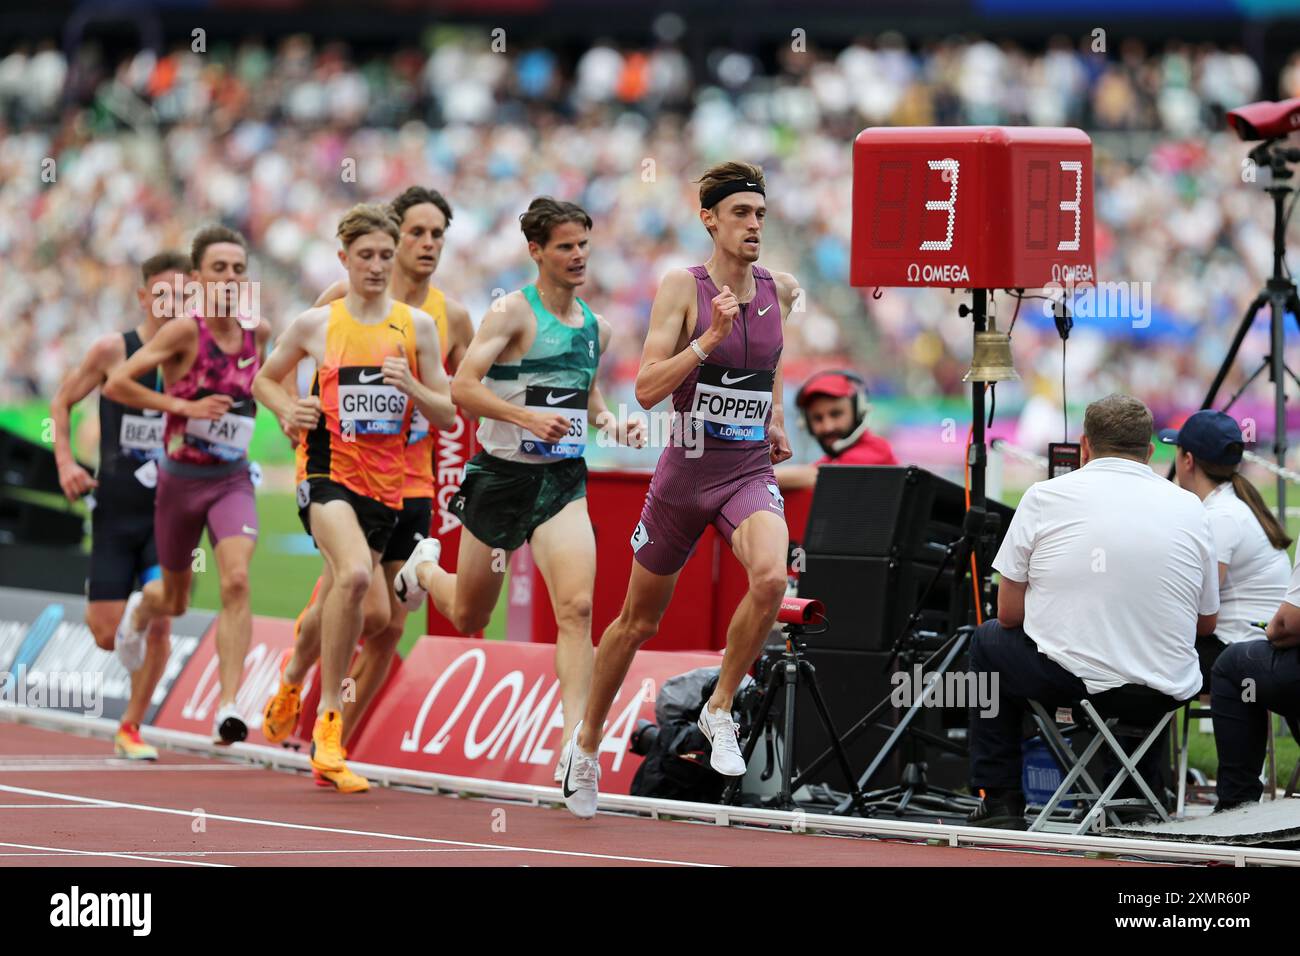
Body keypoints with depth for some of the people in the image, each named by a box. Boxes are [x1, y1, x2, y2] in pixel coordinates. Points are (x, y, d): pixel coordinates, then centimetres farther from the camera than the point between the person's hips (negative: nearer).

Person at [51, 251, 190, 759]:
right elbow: (62, 402, 6)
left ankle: (130, 728, 6)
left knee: (160, 623, -12)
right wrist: (65, 462, -6)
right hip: (115, 507, 0)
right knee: (106, 634, -1)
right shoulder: (113, 350, -7)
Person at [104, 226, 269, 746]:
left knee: (236, 581, -23)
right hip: (180, 479, -2)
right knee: (175, 601, 18)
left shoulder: (257, 331, -2)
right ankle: (141, 608, 57)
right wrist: (184, 406, -23)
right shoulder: (184, 330, -16)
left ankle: (228, 706, -25)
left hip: (232, 479, 2)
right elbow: (116, 384, -19)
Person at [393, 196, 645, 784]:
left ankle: (574, 746, -20)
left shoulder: (595, 327, 8)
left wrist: (610, 421, 3)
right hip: (501, 475, -3)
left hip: (563, 481, 3)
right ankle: (423, 567, 49)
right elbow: (463, 386, -18)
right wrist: (528, 416, -29)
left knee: (576, 608, -18)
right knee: (468, 618, 13)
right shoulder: (513, 312, -11)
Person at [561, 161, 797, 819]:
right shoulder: (682, 288, -10)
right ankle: (589, 739, 34)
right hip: (686, 470, -2)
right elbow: (646, 390, -18)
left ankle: (719, 709, -10)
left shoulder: (780, 290, 3)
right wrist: (708, 340, -28)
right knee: (638, 621, 12)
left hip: (750, 472, 2)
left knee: (771, 577, -30)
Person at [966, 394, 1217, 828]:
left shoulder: (1045, 496, -1)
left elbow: (1009, 613, 3)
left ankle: (999, 801, 23)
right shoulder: (1189, 507, 5)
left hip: (1068, 679, -3)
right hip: (1164, 697, 3)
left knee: (989, 641, 28)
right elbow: (1206, 623, 12)